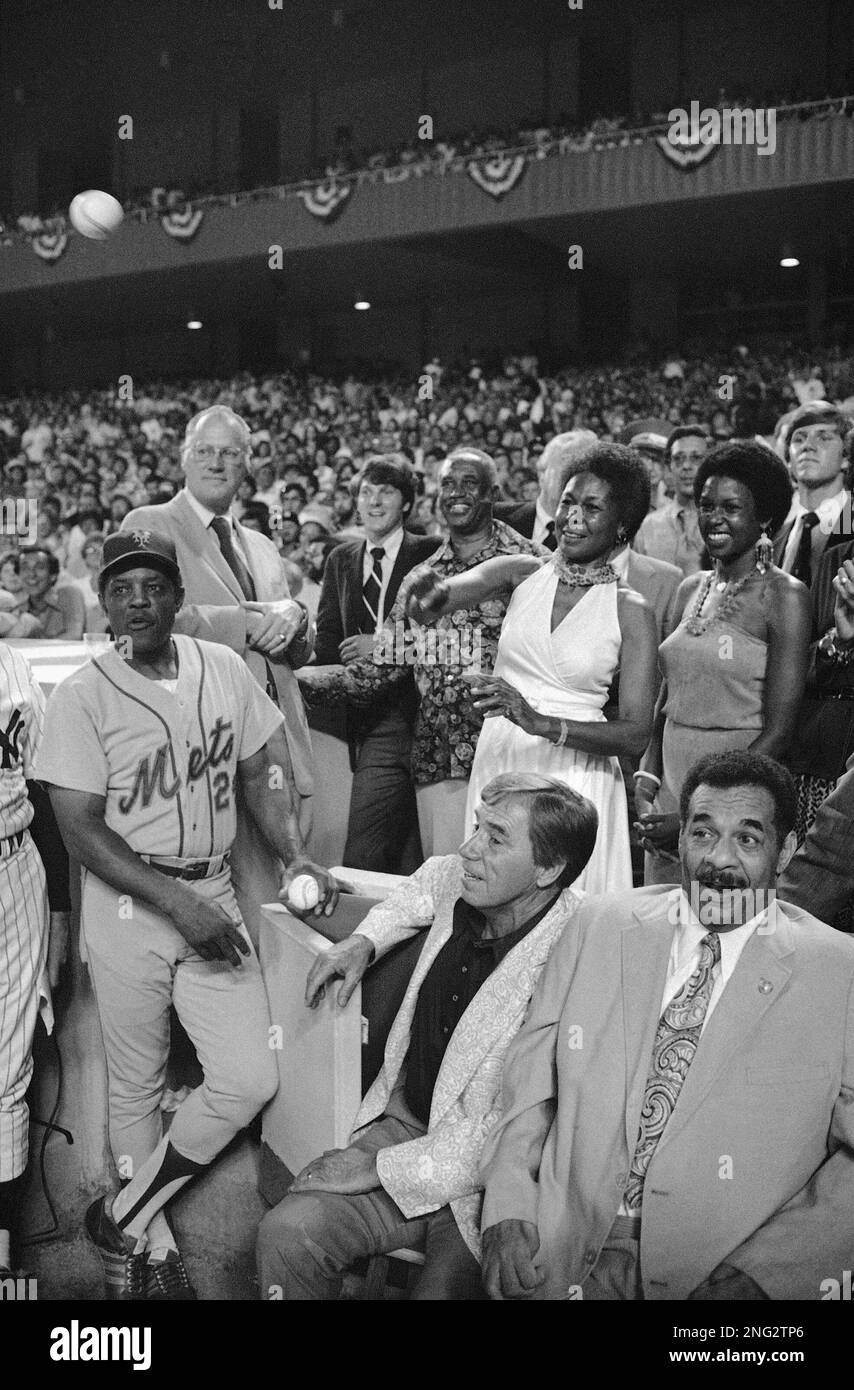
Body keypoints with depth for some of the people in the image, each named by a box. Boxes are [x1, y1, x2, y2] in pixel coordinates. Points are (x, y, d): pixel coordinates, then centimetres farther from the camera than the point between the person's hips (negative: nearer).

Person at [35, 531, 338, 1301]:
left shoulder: (224, 667, 1)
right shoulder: (82, 695, -10)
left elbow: (262, 770, 10)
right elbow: (81, 829, -12)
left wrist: (296, 857, -5)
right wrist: (176, 903, -19)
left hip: (214, 893, 4)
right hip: (128, 903, -3)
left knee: (250, 1079, -2)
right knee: (137, 1086, 9)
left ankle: (125, 1216, 17)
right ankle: (152, 1243, 31)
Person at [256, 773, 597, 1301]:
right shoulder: (454, 879, -3)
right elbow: (420, 890, 25)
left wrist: (381, 1168, -16)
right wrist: (365, 941, 7)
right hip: (407, 1121, 6)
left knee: (444, 1287, -29)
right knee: (287, 1232, -15)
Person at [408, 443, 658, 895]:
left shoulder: (631, 611, -2)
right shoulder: (522, 574, 6)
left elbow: (636, 735, -9)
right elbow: (461, 587, -11)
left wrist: (540, 722, -21)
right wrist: (433, 593, -35)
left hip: (577, 779, -2)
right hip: (497, 767, 2)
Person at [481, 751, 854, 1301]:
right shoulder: (601, 926, 8)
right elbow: (531, 1071, 10)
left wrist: (760, 1270, -10)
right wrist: (508, 1208, -3)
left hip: (720, 1271, -1)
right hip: (570, 1252, 2)